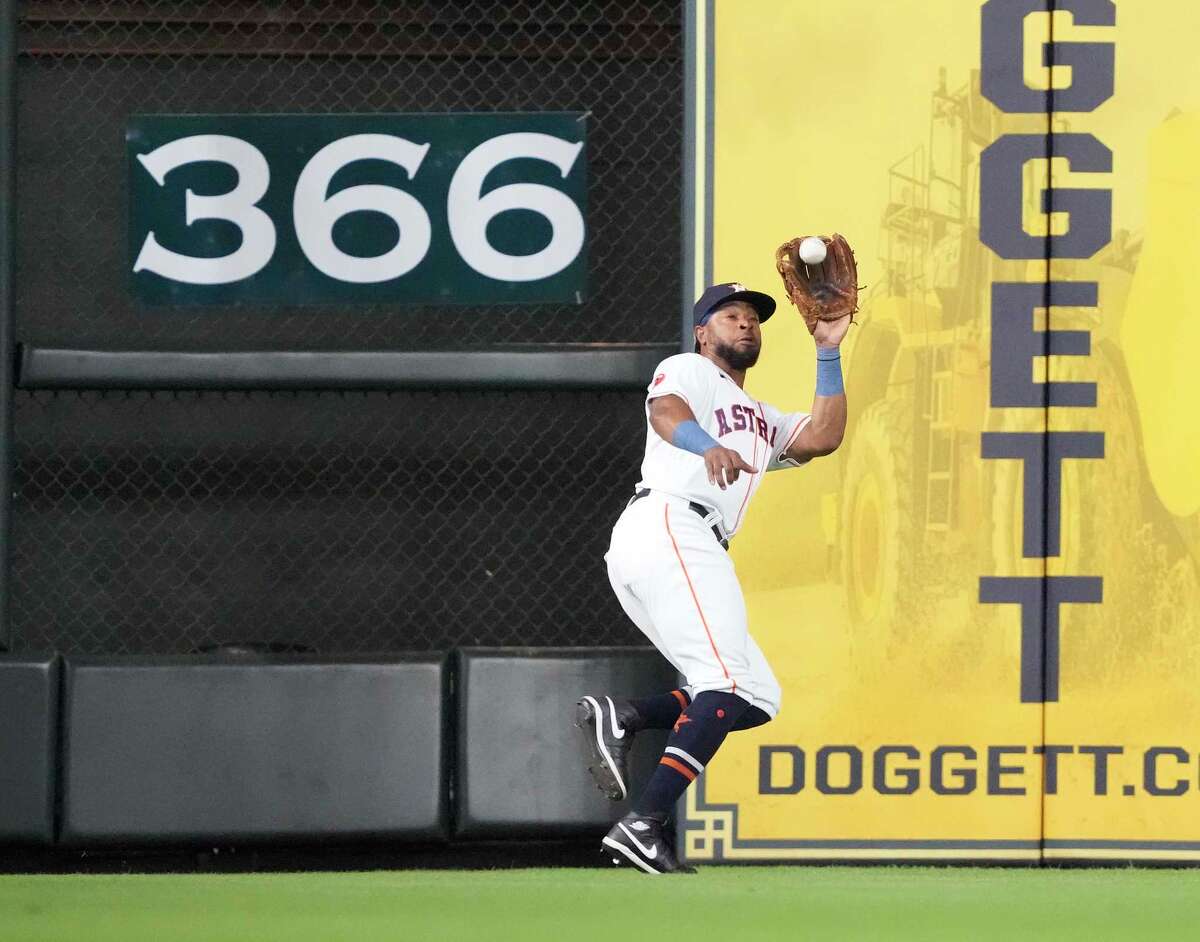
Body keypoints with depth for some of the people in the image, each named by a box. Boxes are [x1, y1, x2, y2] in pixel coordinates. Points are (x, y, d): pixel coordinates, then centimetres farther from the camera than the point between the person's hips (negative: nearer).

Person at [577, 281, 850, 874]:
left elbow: (823, 437, 17)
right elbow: (666, 410, -14)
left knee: (756, 699, 2)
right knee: (730, 684, -21)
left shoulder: (762, 424, 35)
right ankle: (643, 827, -32)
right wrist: (709, 446, -36)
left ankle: (620, 718, -8)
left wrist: (828, 353, 19)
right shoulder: (688, 370, 10)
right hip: (667, 526, -9)